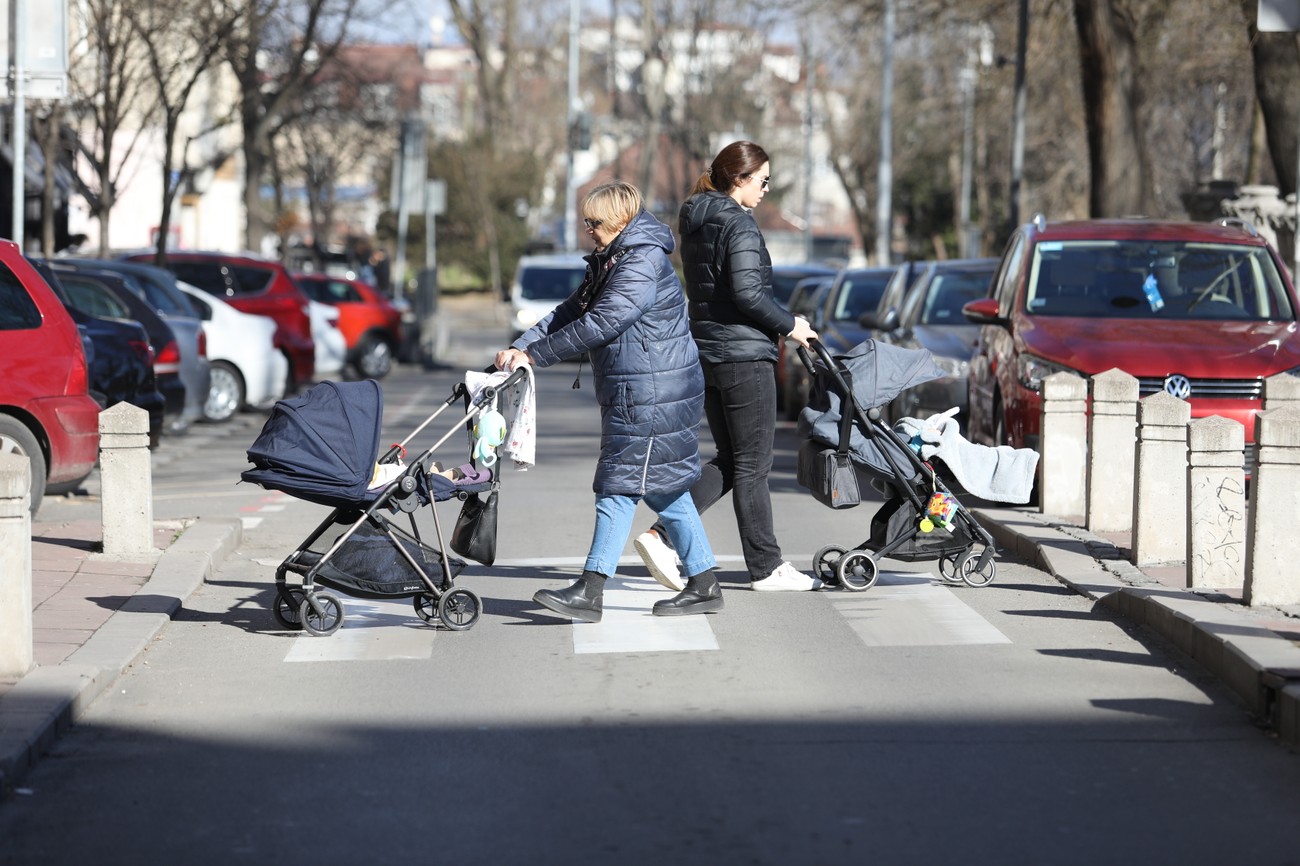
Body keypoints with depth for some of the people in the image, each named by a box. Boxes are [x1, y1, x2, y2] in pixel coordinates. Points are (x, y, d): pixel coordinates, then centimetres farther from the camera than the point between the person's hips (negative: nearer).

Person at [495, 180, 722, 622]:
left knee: (619, 485, -9)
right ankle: (703, 584, 16)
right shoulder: (609, 262, 16)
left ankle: (590, 590, -8)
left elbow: (600, 324, -24)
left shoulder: (643, 263, -17)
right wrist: (520, 346, -2)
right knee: (664, 488, 12)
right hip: (632, 395, 10)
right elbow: (569, 314, 12)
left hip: (652, 396, -10)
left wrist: (535, 354, -20)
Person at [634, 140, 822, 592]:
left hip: (706, 351, 9)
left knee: (729, 460, 14)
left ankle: (662, 535, 1)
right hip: (744, 355, -9)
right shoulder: (739, 224, -14)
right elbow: (747, 293, -23)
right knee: (752, 464, 0)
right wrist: (788, 325, -8)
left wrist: (781, 321, 18)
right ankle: (766, 567, 8)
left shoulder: (696, 224, 14)